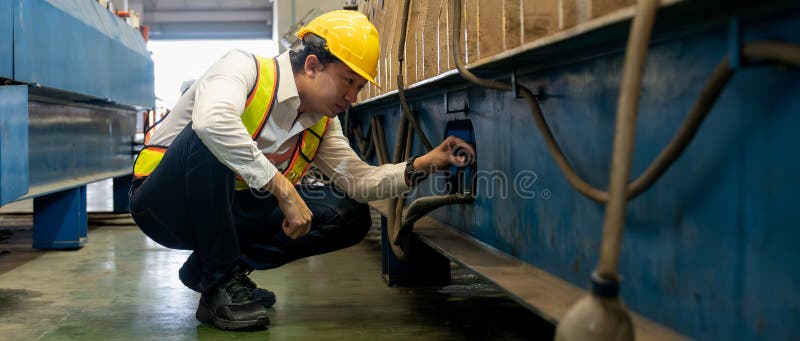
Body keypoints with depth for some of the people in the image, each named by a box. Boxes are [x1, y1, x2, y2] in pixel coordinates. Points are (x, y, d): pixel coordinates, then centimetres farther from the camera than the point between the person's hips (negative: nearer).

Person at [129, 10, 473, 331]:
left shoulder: (322, 124, 3)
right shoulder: (244, 67, -21)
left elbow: (359, 180, -1)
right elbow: (211, 120, -42)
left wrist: (425, 163, -15)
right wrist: (283, 189, -40)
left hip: (225, 212, 7)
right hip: (164, 206, -7)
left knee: (350, 216, -5)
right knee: (210, 140, -38)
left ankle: (207, 266, 3)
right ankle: (219, 284, -20)